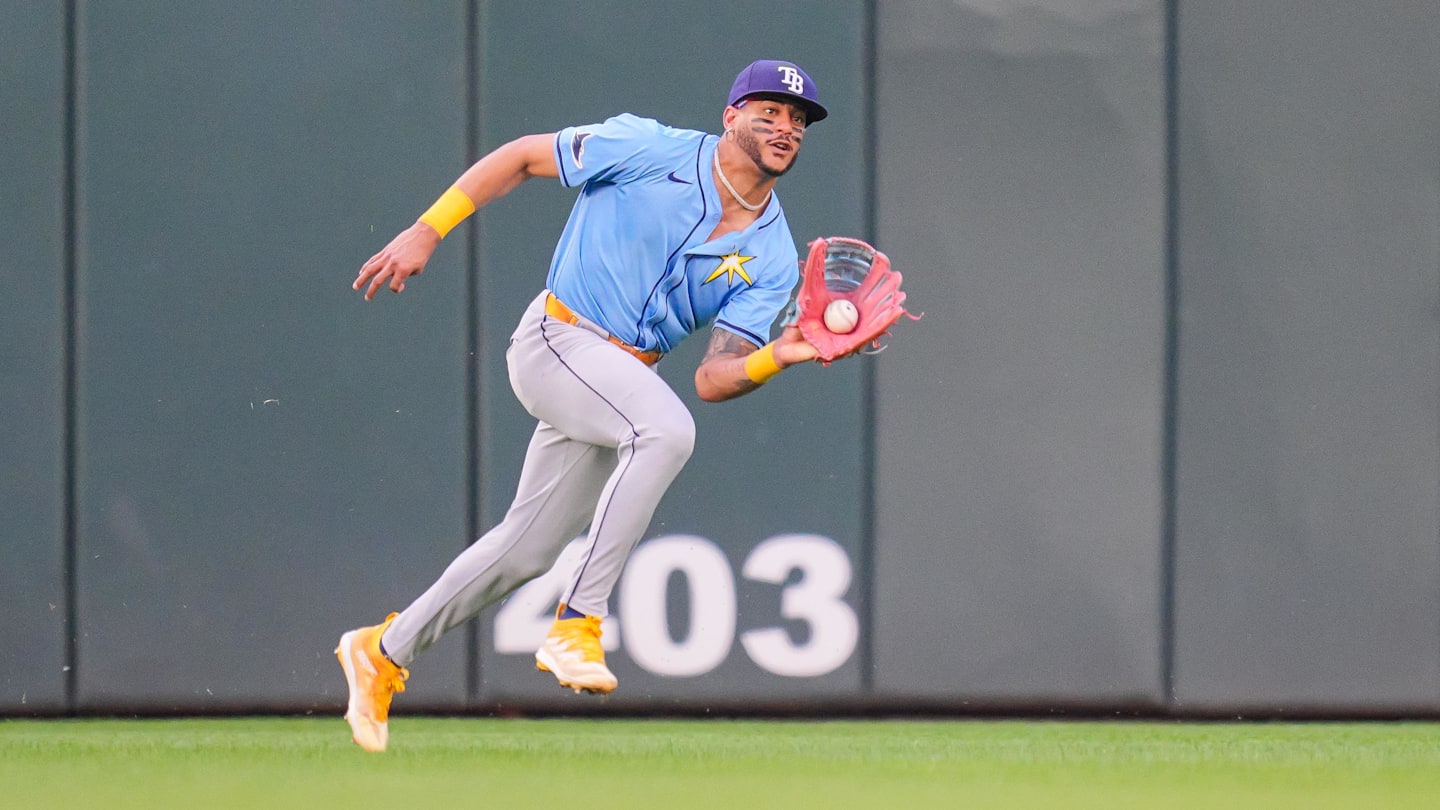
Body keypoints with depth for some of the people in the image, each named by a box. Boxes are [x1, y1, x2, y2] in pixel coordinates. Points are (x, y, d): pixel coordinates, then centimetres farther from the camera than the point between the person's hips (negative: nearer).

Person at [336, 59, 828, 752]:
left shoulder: (772, 258, 1)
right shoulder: (651, 150, -11)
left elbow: (712, 379, -5)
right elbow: (522, 157, -3)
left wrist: (777, 356, -26)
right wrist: (426, 231, -9)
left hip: (625, 378, 7)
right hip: (557, 339, -7)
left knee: (528, 549, 13)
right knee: (667, 430, -32)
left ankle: (384, 652, 34)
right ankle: (577, 625, -30)